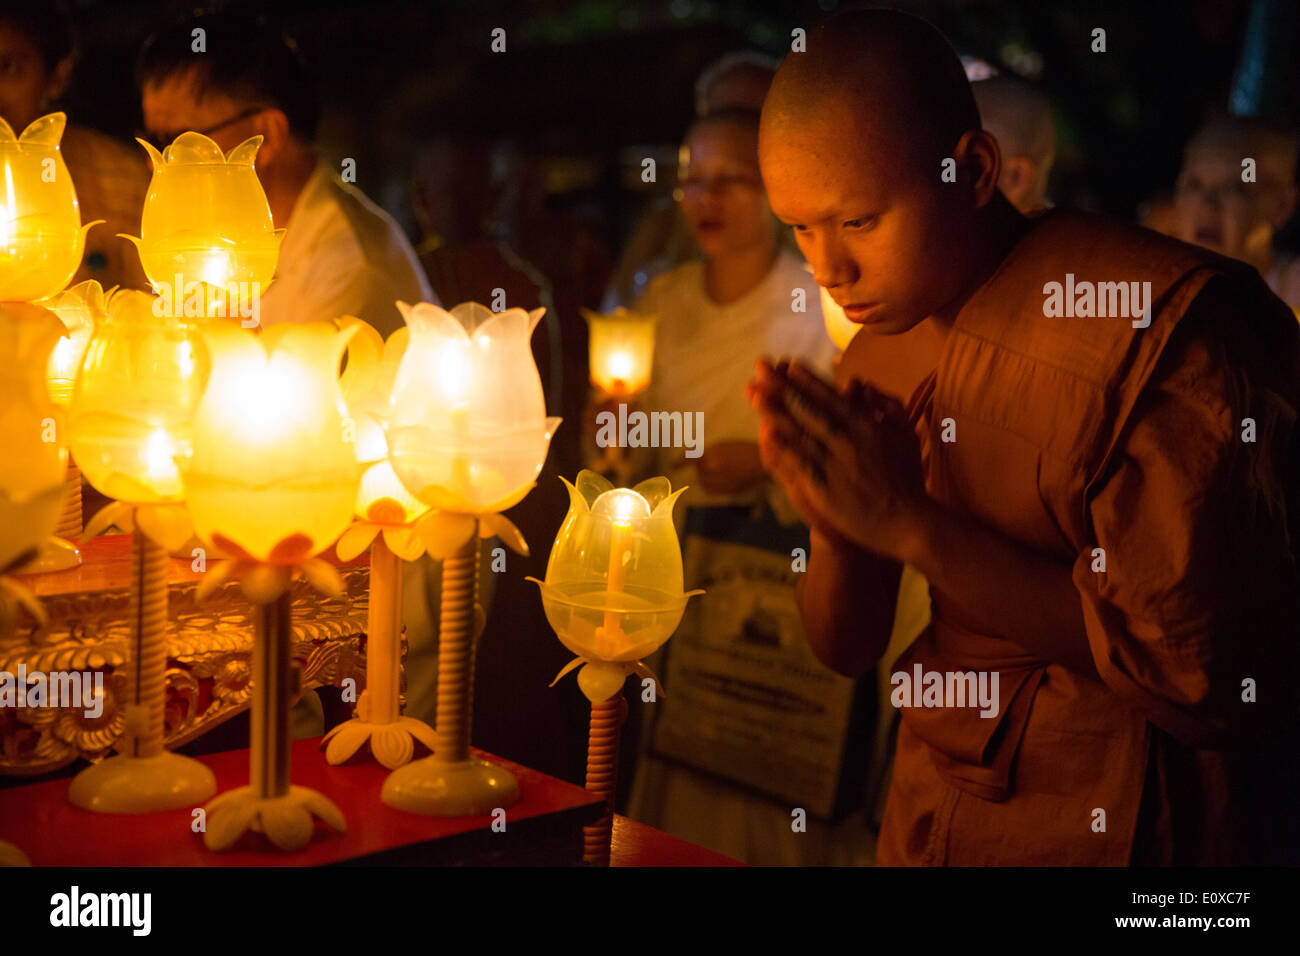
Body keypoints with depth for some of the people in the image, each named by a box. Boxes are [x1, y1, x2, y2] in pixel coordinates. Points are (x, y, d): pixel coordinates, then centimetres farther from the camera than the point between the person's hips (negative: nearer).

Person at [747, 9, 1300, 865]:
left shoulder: (1163, 322, -21)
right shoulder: (881, 349, 0)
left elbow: (1208, 675, -23)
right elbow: (846, 648, 3)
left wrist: (915, 526, -26)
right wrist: (833, 519, -19)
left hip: (1129, 827, -6)